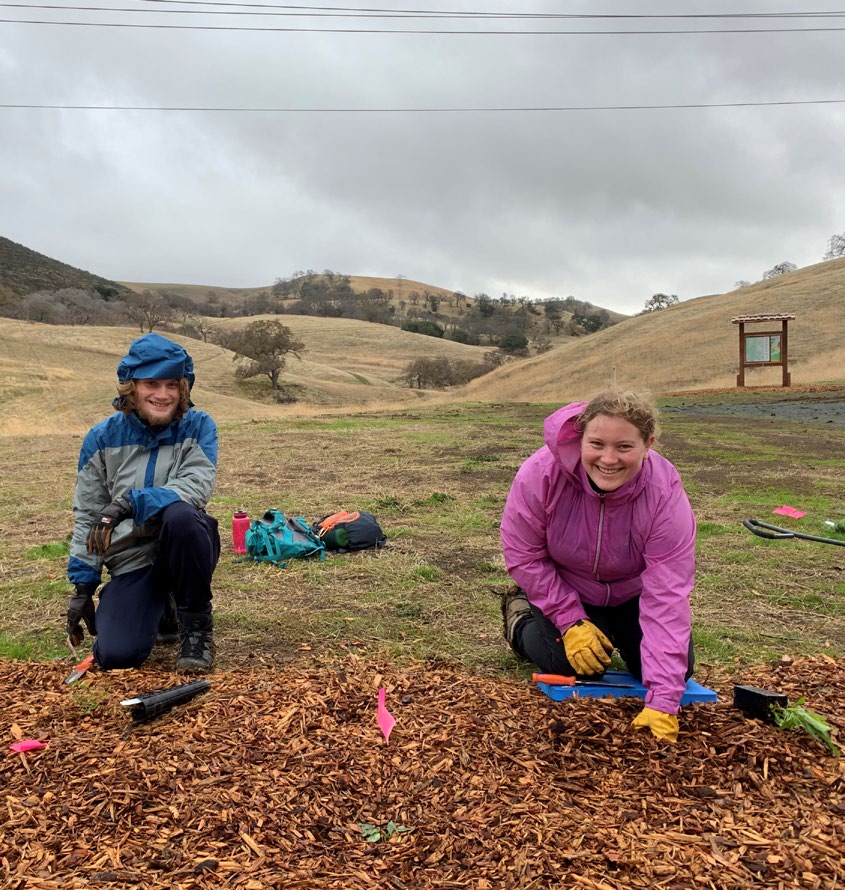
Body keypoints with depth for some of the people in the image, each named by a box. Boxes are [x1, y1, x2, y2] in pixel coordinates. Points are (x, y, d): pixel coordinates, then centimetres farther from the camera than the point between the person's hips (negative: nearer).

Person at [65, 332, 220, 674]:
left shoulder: (198, 426, -5)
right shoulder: (103, 437, 0)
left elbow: (196, 486, -21)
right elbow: (87, 517, 5)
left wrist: (130, 504, -34)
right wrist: (82, 585, 2)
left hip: (186, 548, -2)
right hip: (132, 559, 2)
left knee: (179, 513, -36)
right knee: (115, 655, -19)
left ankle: (196, 623, -13)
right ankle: (156, 606, 19)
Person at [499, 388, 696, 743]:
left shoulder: (666, 495, -34)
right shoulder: (540, 474, -35)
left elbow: (666, 598, -35)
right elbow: (523, 553, -19)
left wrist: (662, 702, -38)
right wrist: (571, 622, -21)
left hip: (632, 593, 2)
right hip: (566, 590, -1)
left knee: (678, 670, -4)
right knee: (576, 667, -16)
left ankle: (612, 629, 26)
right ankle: (522, 616, 14)